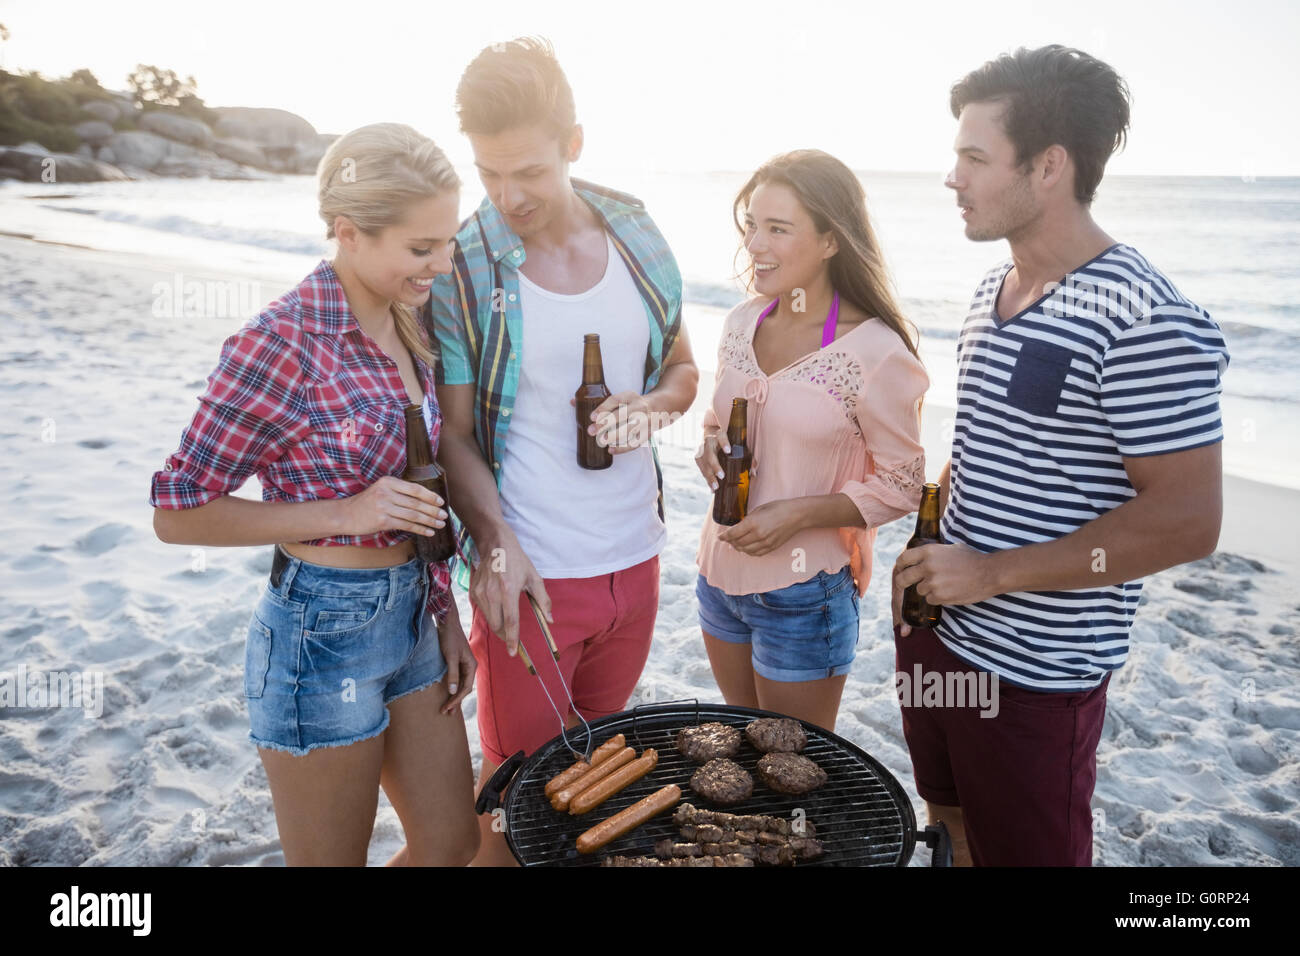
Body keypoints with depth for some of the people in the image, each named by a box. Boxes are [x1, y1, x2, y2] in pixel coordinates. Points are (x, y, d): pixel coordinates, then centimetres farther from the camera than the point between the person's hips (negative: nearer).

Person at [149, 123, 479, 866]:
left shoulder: (406, 326, 4)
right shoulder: (284, 344, -19)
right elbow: (178, 510, -13)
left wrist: (447, 615, 11)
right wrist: (344, 513, -21)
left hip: (410, 616, 7)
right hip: (323, 630, -7)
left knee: (454, 845, 19)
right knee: (332, 859, 14)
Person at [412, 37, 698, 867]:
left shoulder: (636, 232, 1)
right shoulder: (462, 268, -10)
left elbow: (683, 368, 11)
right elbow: (455, 433, -7)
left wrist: (654, 406, -11)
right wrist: (497, 546, -20)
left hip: (636, 555, 4)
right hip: (532, 571, -4)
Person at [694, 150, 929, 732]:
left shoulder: (875, 351, -18)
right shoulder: (743, 322, 1)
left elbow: (901, 486, -12)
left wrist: (798, 513, -22)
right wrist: (712, 441, -7)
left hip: (804, 593, -6)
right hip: (720, 571, 6)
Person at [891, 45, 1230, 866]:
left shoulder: (1143, 323, -21)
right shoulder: (995, 291, 6)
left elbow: (1186, 522, -22)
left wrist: (993, 571, -22)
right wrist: (928, 547, 4)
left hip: (1035, 673, -8)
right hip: (939, 626, 8)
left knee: (1023, 850, 11)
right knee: (952, 827, 25)